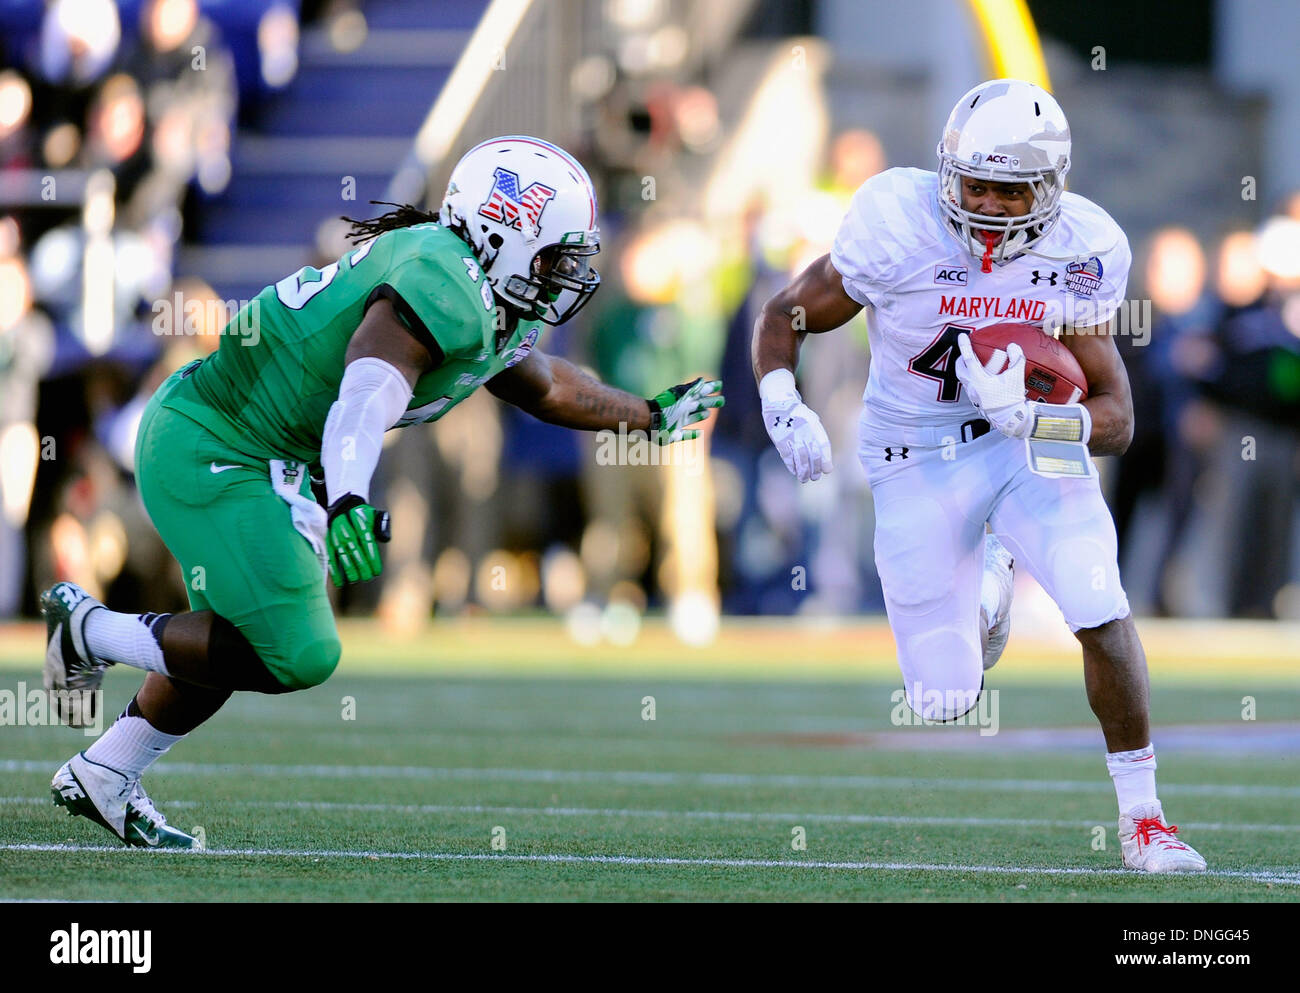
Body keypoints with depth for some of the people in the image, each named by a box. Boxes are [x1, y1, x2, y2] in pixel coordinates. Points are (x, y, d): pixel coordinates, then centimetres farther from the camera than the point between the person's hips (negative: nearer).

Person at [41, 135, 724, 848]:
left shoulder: (492, 312, 10)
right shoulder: (443, 286, -22)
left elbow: (545, 387, 31)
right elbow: (370, 389, -38)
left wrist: (650, 415, 39)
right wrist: (350, 502, -52)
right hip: (211, 451, -11)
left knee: (245, 638, 20)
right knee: (294, 655, -11)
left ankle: (100, 776, 29)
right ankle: (92, 632, 1)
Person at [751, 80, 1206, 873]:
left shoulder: (1078, 253, -14)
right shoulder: (899, 229, -21)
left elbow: (1116, 419, -12)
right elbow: (786, 316, -6)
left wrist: (1031, 418, -32)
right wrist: (783, 408, -25)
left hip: (1029, 444, 1)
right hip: (920, 462, -1)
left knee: (1102, 610, -23)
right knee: (946, 701, -1)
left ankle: (1142, 816, -4)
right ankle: (988, 589, 37)